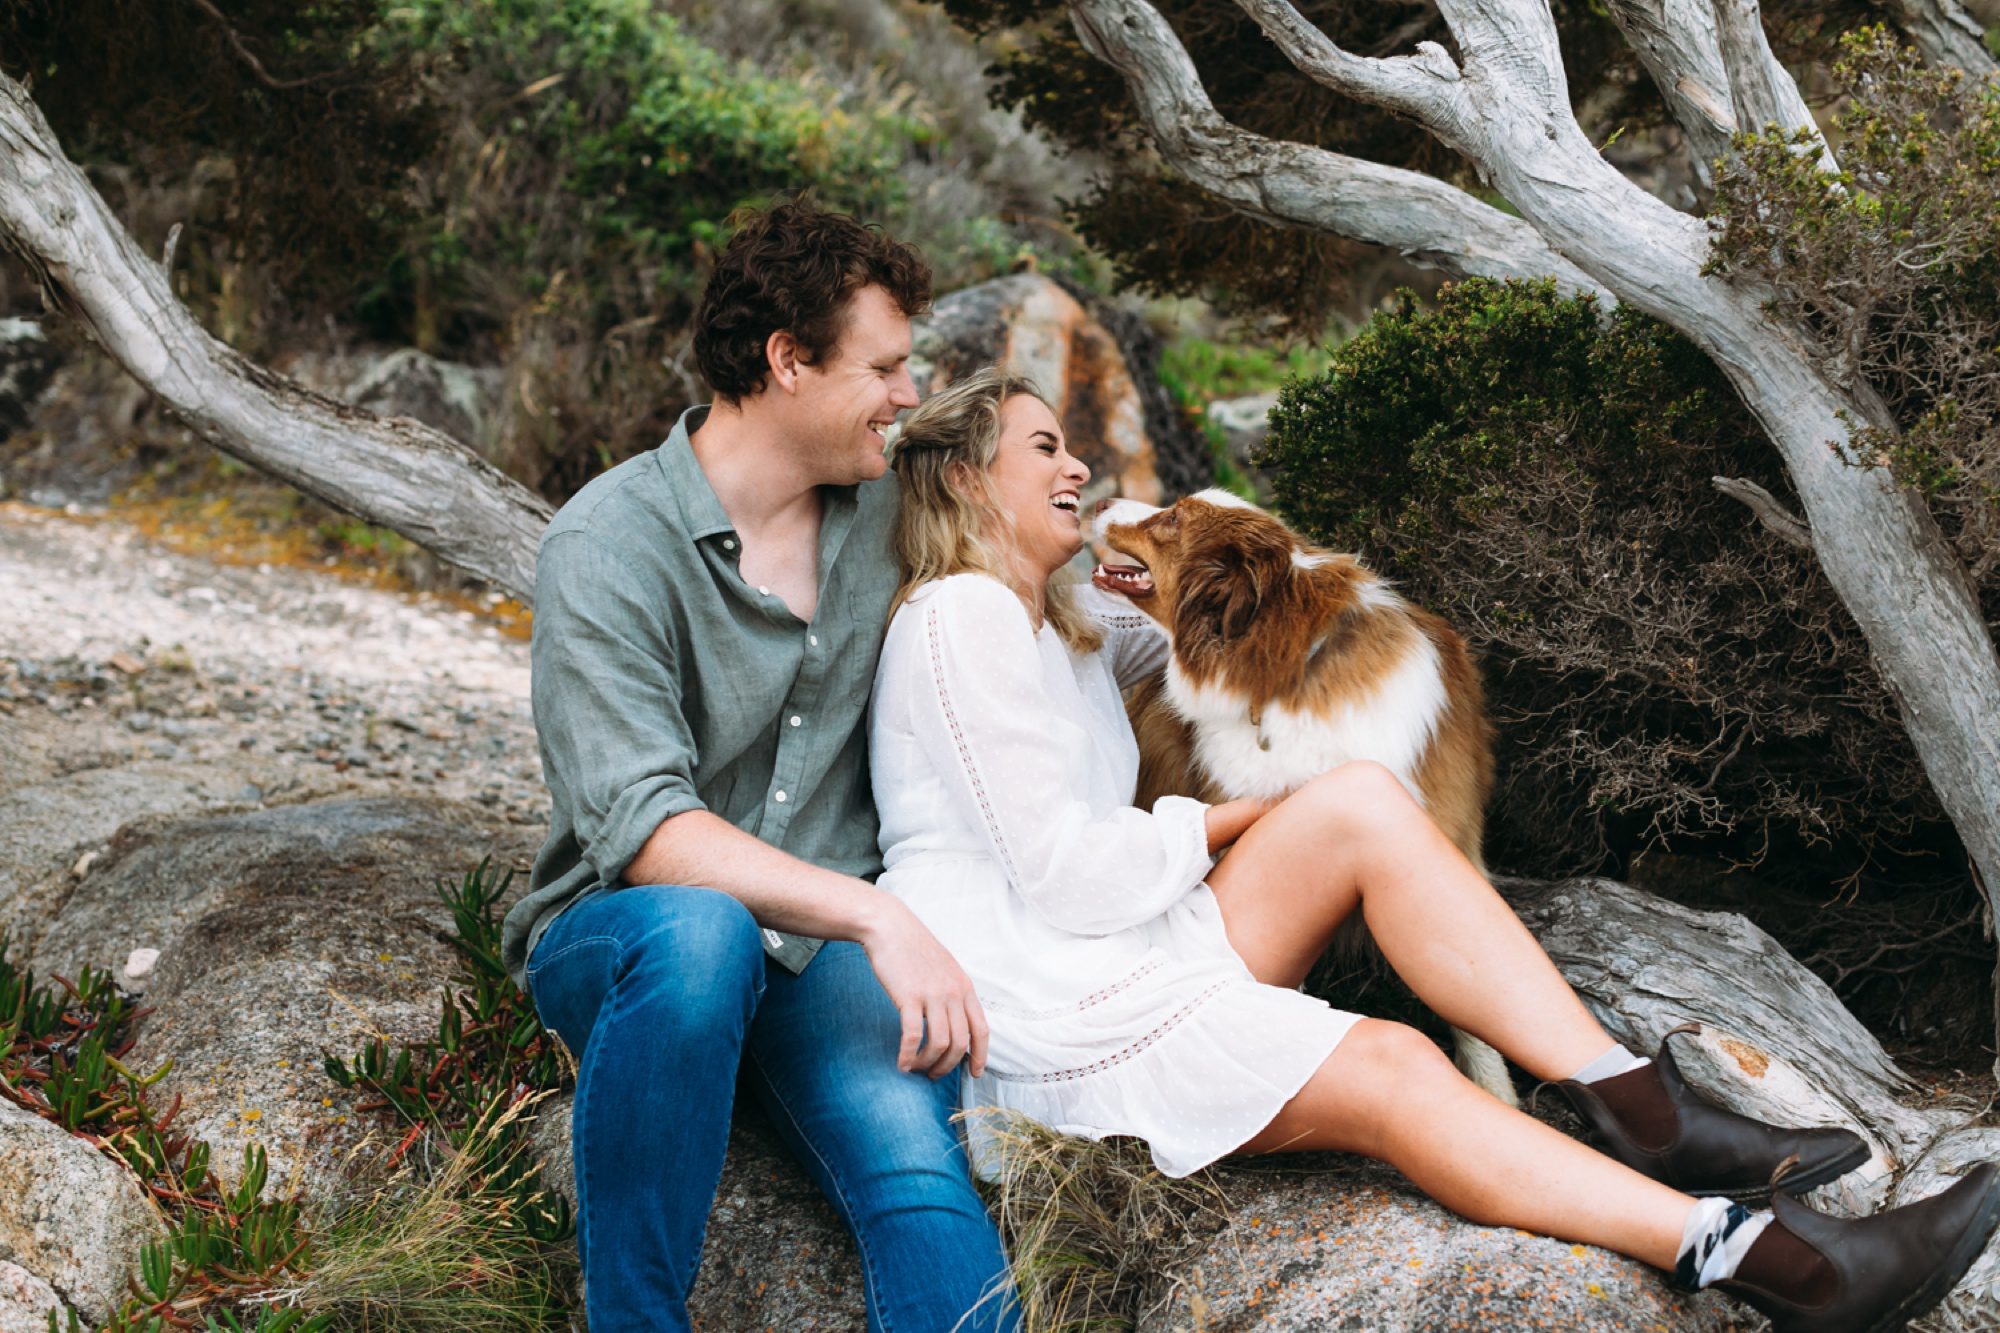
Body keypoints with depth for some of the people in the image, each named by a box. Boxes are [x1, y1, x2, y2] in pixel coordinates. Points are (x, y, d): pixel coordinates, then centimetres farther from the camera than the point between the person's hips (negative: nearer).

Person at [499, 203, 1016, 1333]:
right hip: (620, 941, -3)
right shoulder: (610, 548, -13)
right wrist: (873, 915, -32)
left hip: (828, 949, 4)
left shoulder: (885, 510, 7)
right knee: (698, 930, -39)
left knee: (922, 1172, -28)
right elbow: (640, 827, -23)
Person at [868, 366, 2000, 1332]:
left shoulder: (1063, 623, 22)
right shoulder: (962, 618, -9)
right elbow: (1066, 874, -15)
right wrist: (1221, 825, -2)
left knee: (1362, 805, -11)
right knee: (1386, 1069, -26)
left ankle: (1641, 1108, -19)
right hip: (1037, 1013, -9)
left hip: (1125, 959, 9)